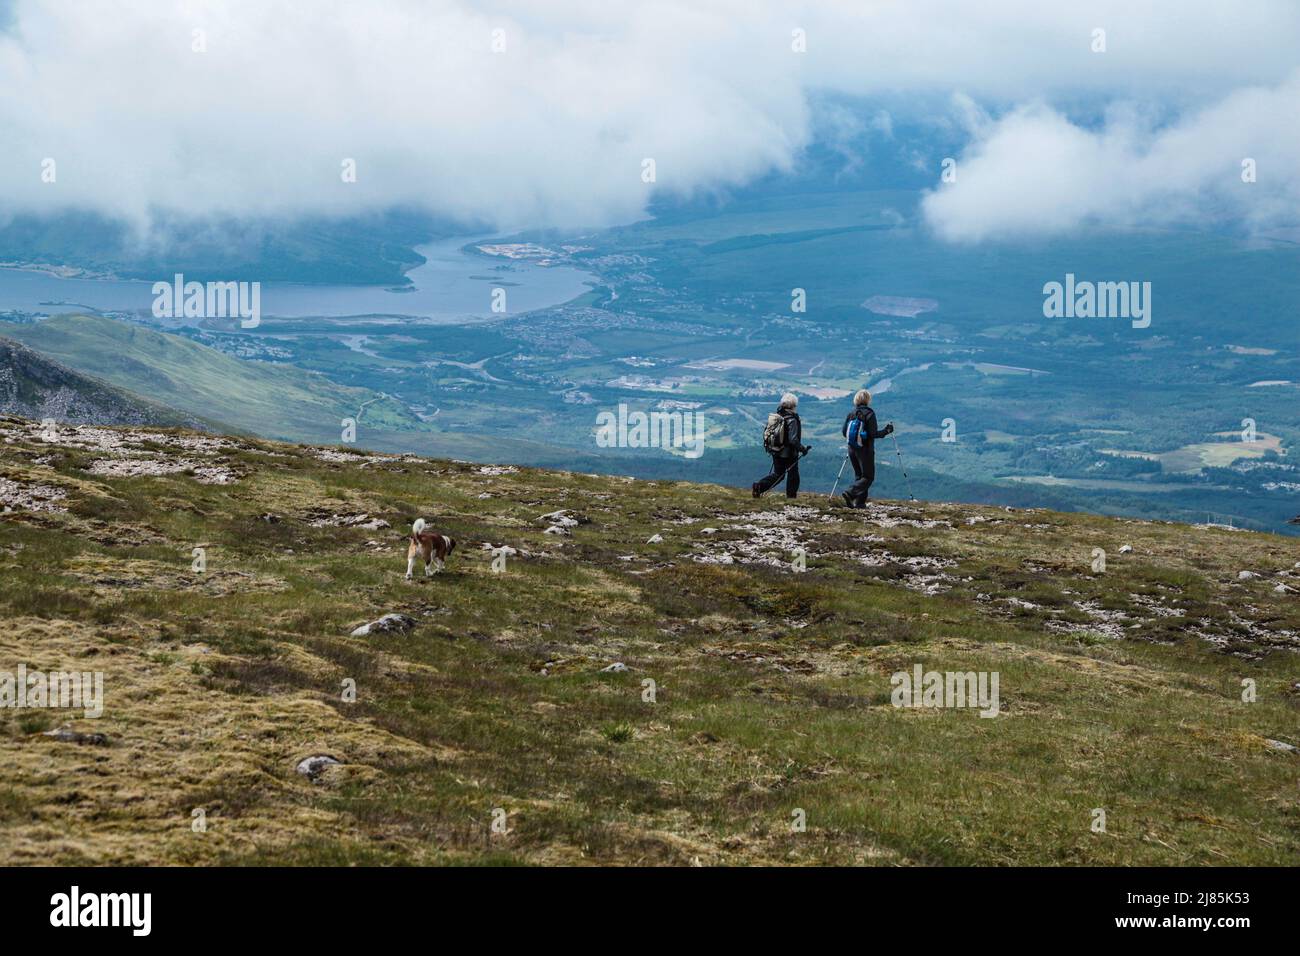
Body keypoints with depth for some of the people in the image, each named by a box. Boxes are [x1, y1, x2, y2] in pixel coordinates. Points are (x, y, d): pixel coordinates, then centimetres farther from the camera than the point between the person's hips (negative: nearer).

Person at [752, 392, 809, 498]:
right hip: (788, 454, -7)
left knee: (777, 474, 15)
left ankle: (758, 486, -1)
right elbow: (793, 440, -23)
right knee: (793, 475, 10)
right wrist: (802, 449, -11)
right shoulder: (792, 420, -18)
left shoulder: (775, 417, 3)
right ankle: (791, 497, 15)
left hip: (775, 452, 7)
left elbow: (766, 434, 9)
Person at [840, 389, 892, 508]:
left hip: (852, 449, 6)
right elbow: (873, 434, -16)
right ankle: (850, 494, -18)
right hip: (865, 449, -6)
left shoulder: (851, 414, 3)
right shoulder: (869, 414, -12)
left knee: (860, 475, 16)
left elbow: (843, 432, 5)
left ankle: (860, 502, 10)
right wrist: (886, 431, -2)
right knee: (868, 477, 0)